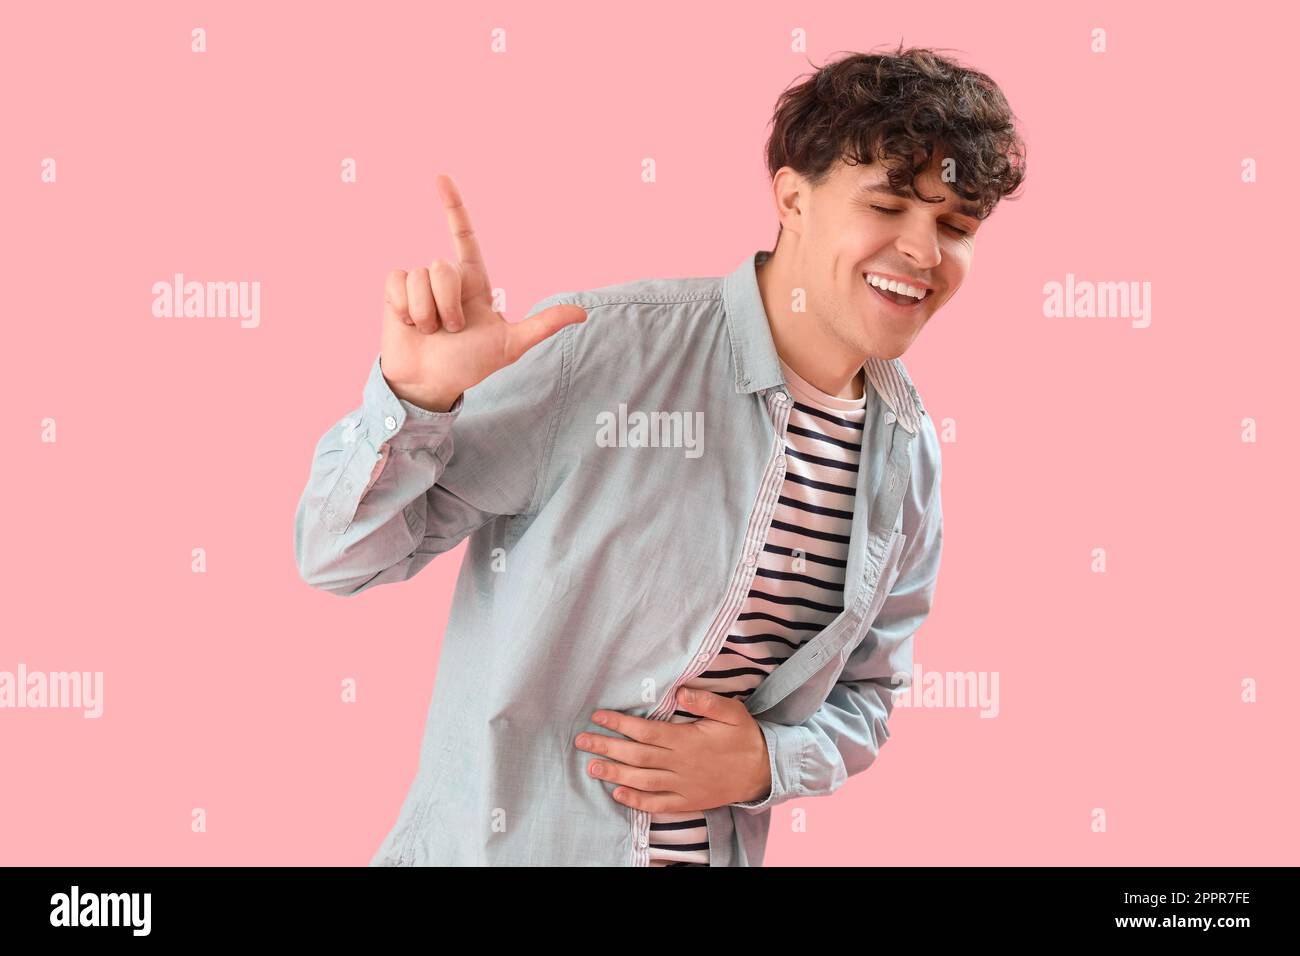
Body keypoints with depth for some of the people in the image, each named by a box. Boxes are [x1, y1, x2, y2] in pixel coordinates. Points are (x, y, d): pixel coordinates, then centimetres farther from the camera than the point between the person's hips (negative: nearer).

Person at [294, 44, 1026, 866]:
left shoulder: (908, 453, -1)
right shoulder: (594, 349, -18)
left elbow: (866, 690, 10)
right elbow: (341, 554, -14)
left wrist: (768, 763, -9)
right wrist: (415, 395, -31)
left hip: (716, 845, 4)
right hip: (494, 844, -4)